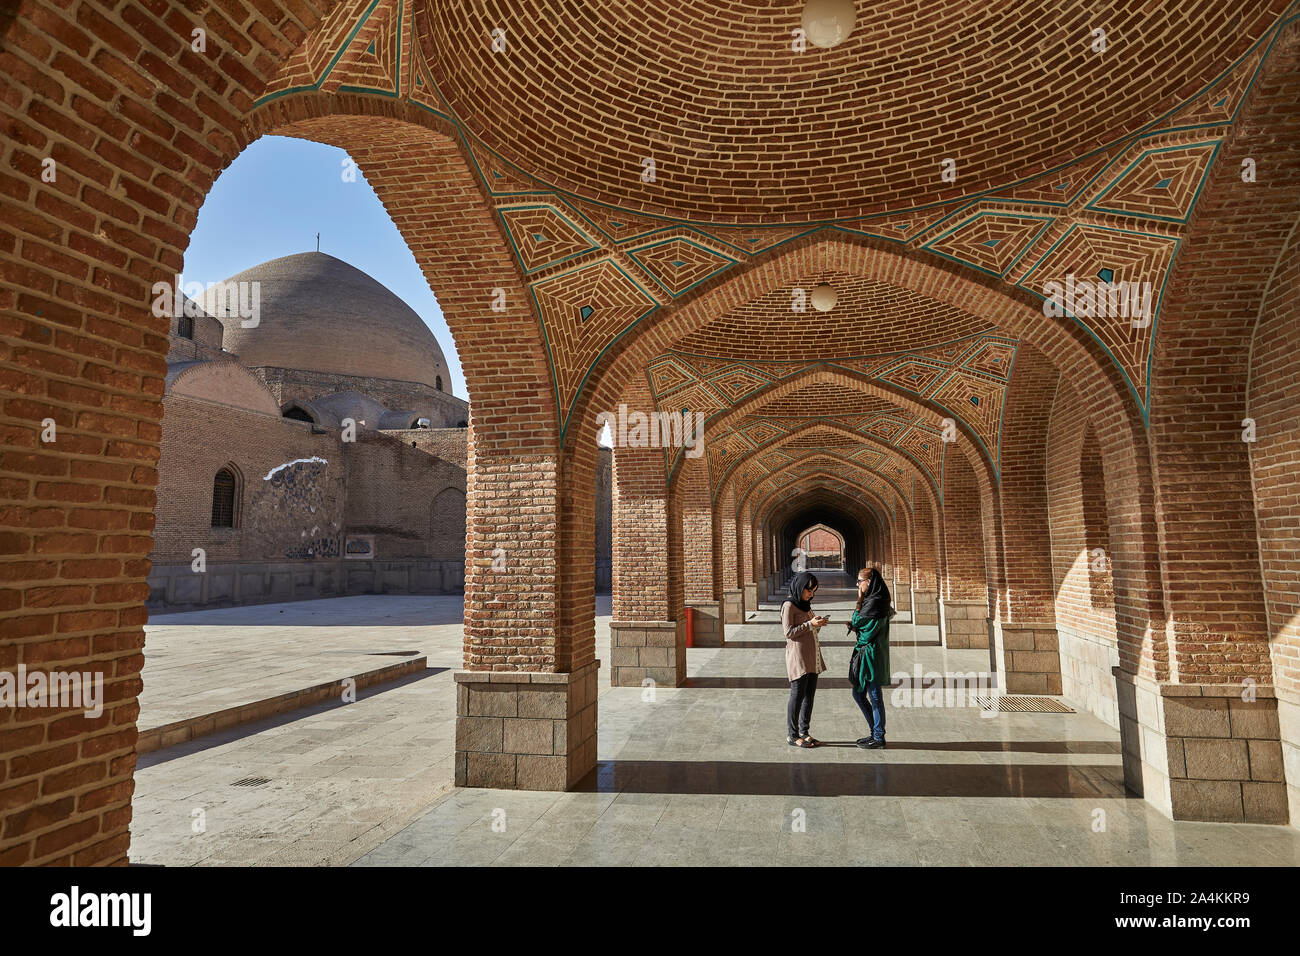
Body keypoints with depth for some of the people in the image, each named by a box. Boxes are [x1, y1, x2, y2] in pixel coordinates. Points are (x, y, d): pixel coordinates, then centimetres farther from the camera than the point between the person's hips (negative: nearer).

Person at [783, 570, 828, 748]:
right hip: (798, 655, -8)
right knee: (798, 695, -4)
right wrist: (810, 624, -18)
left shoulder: (805, 604, 17)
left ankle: (803, 732, 18)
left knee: (810, 695, 9)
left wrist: (819, 624, 1)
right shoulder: (789, 605, -9)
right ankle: (792, 735, 4)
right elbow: (789, 633, -13)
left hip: (812, 657, 8)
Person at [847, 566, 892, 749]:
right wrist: (856, 627, 1)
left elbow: (857, 621, -12)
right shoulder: (873, 600, 14)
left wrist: (860, 599, -5)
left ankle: (878, 738, 11)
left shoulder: (874, 602, -17)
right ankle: (876, 732, 24)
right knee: (858, 694, 15)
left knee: (874, 697, 0)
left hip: (871, 655, -10)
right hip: (865, 653, 10)